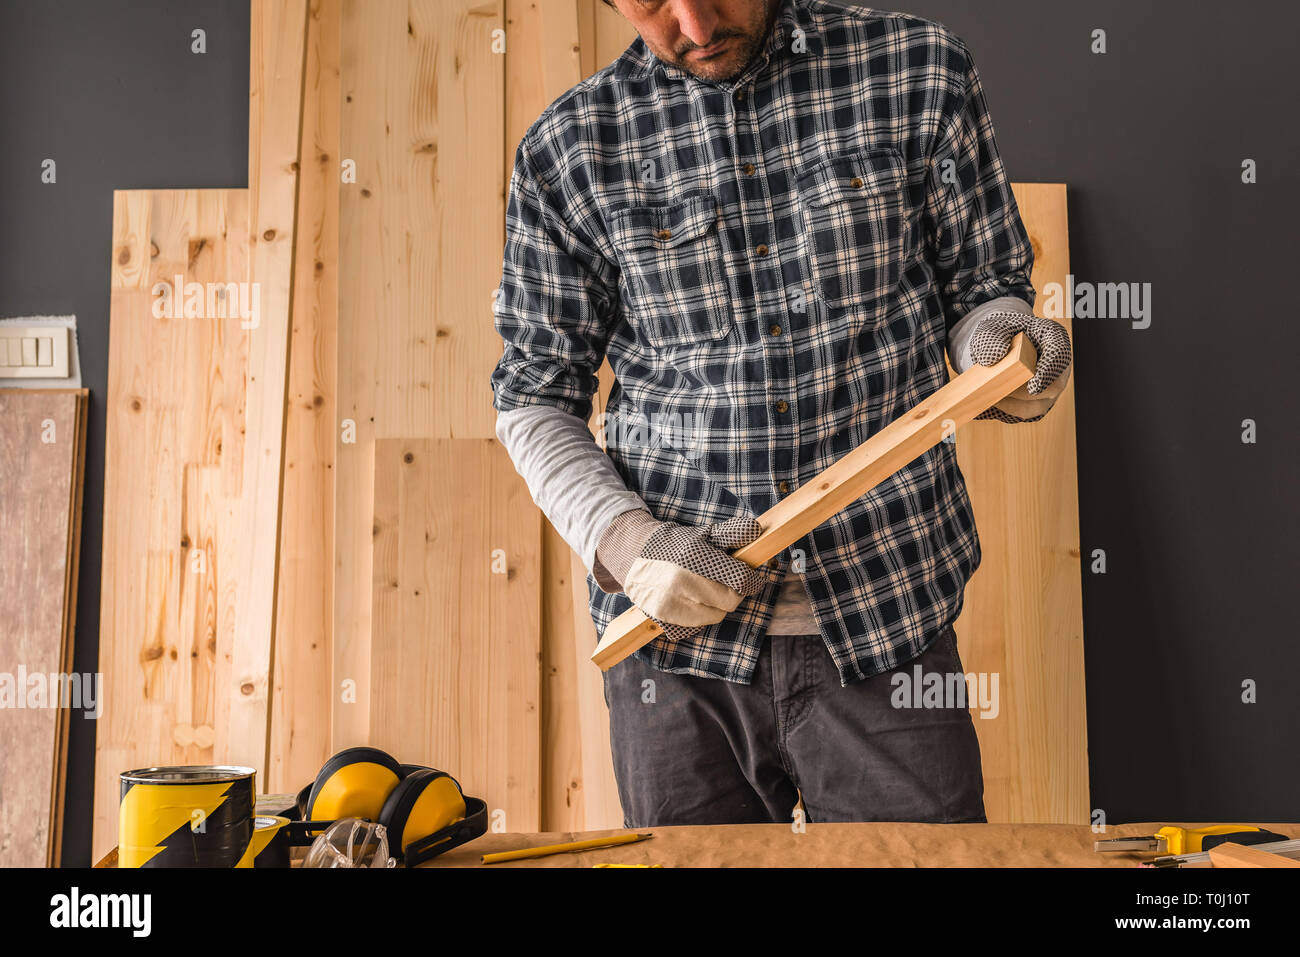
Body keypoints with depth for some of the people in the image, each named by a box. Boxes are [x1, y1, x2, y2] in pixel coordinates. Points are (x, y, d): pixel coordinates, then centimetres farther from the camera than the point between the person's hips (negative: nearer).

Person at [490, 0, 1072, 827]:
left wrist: (995, 336, -13)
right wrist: (620, 539, -10)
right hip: (676, 636, 1)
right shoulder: (569, 149, 1)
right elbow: (536, 398, 6)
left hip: (889, 617, 0)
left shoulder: (919, 69, 1)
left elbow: (981, 284, 10)